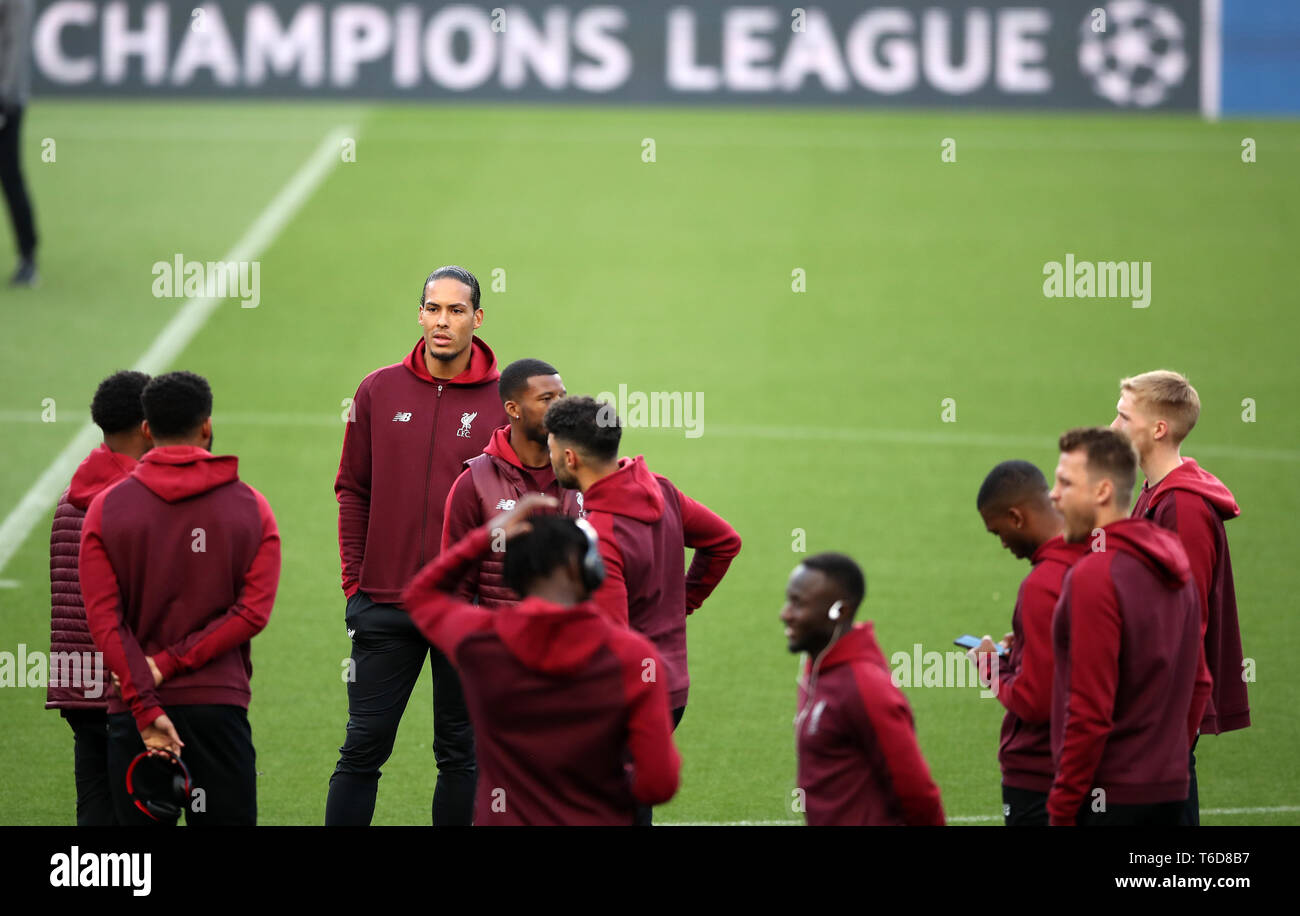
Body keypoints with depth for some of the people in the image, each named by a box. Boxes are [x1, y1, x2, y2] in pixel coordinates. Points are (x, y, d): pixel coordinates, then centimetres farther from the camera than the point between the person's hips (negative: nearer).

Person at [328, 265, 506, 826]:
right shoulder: (379, 391, 4)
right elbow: (353, 491, 9)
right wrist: (355, 581, 3)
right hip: (385, 606, 1)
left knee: (461, 754, 8)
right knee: (363, 747, 2)